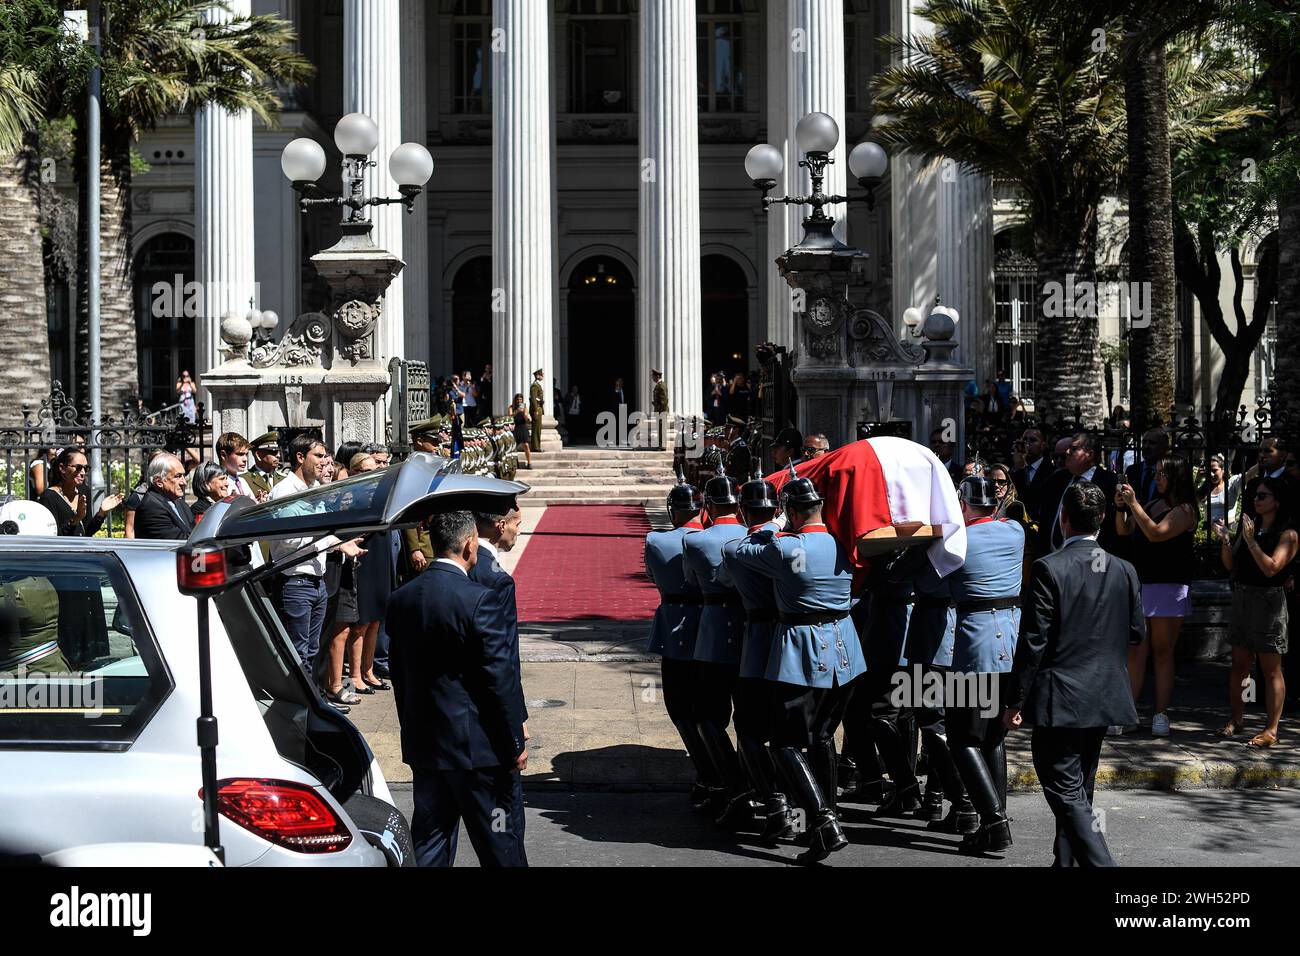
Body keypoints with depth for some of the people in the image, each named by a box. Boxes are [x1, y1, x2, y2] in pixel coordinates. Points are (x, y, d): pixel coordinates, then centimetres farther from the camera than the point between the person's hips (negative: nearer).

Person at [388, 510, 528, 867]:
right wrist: (516, 744, -7)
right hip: (479, 746, -6)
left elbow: (399, 675, 10)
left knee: (428, 848, 14)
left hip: (423, 746, 6)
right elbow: (500, 680, -17)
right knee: (501, 850, 7)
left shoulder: (401, 599, 3)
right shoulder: (480, 600, -18)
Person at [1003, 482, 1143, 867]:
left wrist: (1015, 702, -8)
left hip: (1059, 702, -6)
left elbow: (1032, 642, -15)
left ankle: (1099, 862, -16)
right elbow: (1137, 632, 11)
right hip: (1104, 699, 6)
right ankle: (1067, 860, 29)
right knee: (1079, 789, 19)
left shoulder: (1048, 568, -15)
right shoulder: (1124, 571, 2)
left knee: (1067, 793, -4)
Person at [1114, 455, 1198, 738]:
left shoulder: (1184, 510, -7)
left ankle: (1161, 715, 5)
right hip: (1140, 584, 5)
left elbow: (1156, 534, -21)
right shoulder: (1153, 503, 15)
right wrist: (1121, 507, 1)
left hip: (1168, 587, -5)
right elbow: (1124, 531, 18)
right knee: (1135, 651, 0)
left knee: (1162, 652, 1)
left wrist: (1133, 503, -20)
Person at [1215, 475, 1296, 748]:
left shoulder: (1287, 535, -8)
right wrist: (1225, 540, -5)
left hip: (1268, 601, -6)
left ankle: (1271, 730, 1)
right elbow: (1231, 565, 11)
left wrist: (1250, 541, -24)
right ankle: (1236, 719, 20)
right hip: (1242, 599, 7)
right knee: (1239, 664, 11)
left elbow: (1271, 568, -20)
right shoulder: (1251, 527, 11)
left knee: (1271, 669, -1)